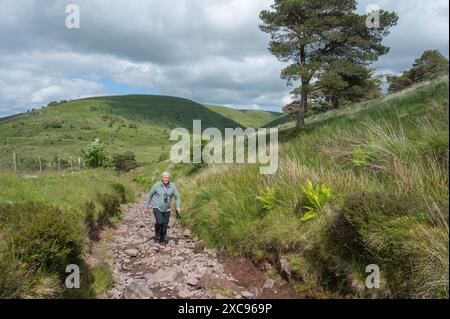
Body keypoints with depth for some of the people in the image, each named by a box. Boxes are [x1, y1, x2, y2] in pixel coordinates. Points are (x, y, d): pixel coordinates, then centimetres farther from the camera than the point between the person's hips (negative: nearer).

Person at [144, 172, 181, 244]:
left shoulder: (172, 186, -6)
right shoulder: (157, 185, -9)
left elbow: (177, 197, -2)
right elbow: (150, 195, 2)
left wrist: (178, 207, -18)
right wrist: (147, 207, 3)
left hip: (166, 209, 2)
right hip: (157, 208, -2)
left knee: (165, 225, 2)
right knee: (159, 222, -23)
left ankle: (162, 241, 24)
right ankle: (157, 236, 4)